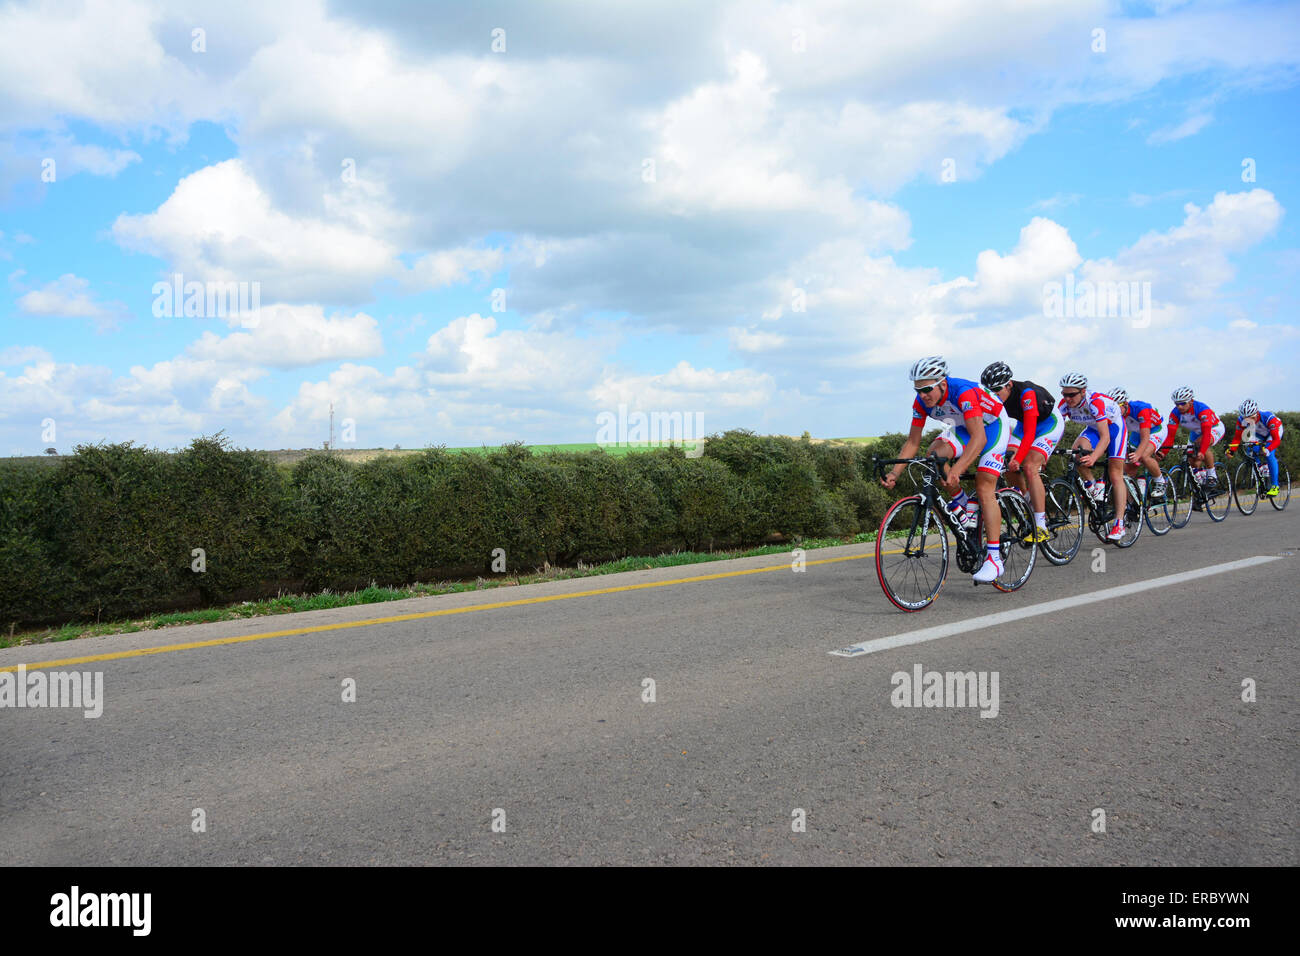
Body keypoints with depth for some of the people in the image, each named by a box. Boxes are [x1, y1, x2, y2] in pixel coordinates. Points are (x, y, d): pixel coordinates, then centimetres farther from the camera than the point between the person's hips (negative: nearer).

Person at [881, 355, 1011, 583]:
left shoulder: (963, 393, -38)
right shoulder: (922, 401, -19)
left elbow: (979, 438, -47)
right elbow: (912, 441, -13)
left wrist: (957, 469, -59)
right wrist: (894, 473, -25)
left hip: (992, 426, -6)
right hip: (963, 428, 6)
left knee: (984, 489, -17)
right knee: (934, 454, -24)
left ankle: (994, 559, -16)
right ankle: (964, 505, -1)